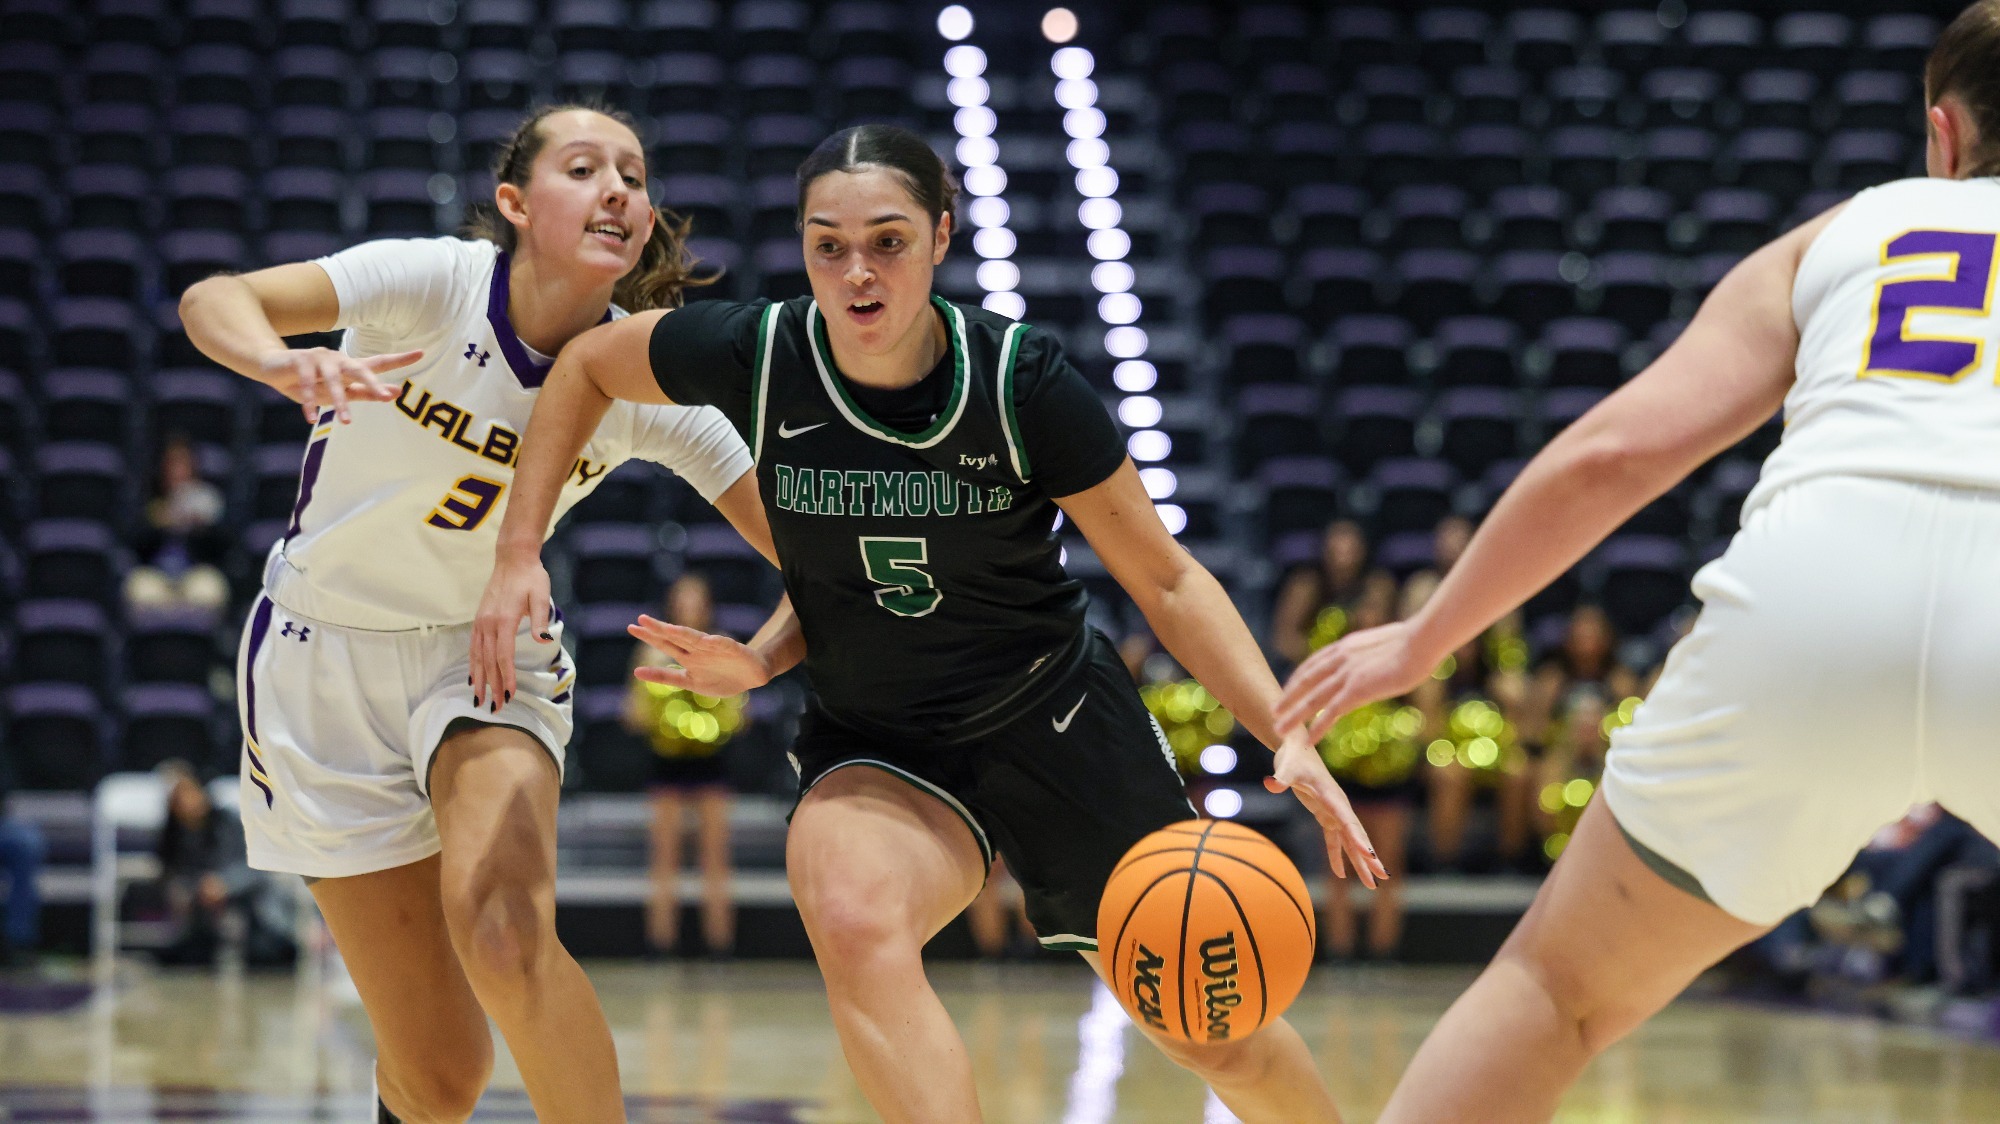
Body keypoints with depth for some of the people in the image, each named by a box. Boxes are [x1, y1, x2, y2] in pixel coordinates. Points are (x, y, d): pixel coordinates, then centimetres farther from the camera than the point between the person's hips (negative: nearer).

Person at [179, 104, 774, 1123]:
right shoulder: (435, 281, -20)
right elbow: (213, 300, -34)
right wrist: (286, 364, -57)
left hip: (485, 652, 2)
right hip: (325, 652, -2)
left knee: (503, 933, -32)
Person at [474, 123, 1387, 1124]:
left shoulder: (1020, 381, -19)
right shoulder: (757, 357, -16)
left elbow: (1166, 581, -11)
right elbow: (586, 365, 4)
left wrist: (1287, 733, -23)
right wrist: (519, 552, -3)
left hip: (1059, 722, 0)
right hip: (872, 746, 0)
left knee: (1221, 1039, 7)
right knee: (850, 916, -36)